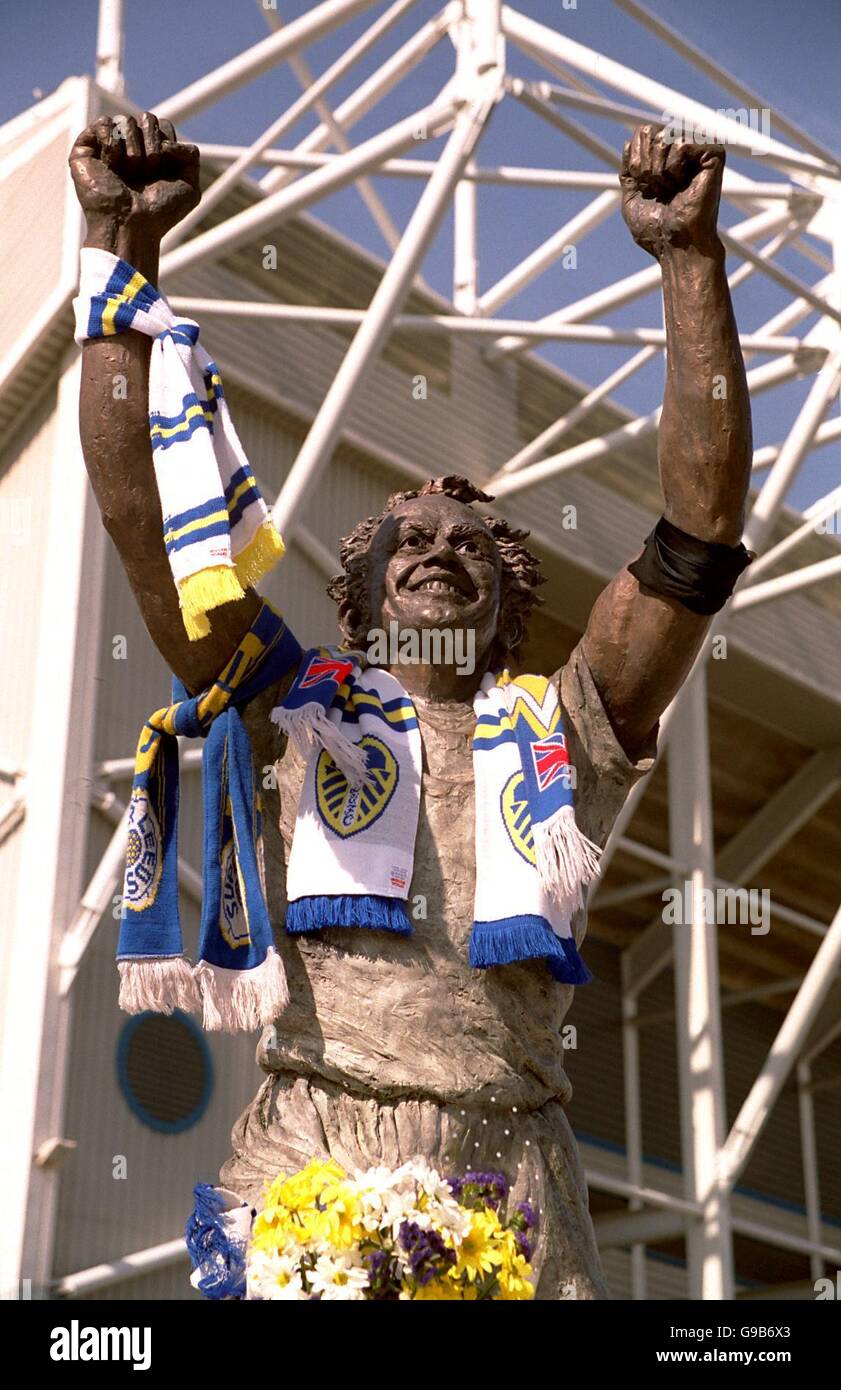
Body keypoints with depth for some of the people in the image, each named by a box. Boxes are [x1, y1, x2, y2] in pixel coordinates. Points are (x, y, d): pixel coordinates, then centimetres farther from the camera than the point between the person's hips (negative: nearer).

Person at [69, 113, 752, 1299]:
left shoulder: (562, 737, 17)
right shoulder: (293, 718, 16)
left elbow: (705, 512, 8)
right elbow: (140, 501, 9)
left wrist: (691, 255, 2)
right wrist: (126, 243, 2)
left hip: (508, 1193, 1)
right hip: (302, 1168, -1)